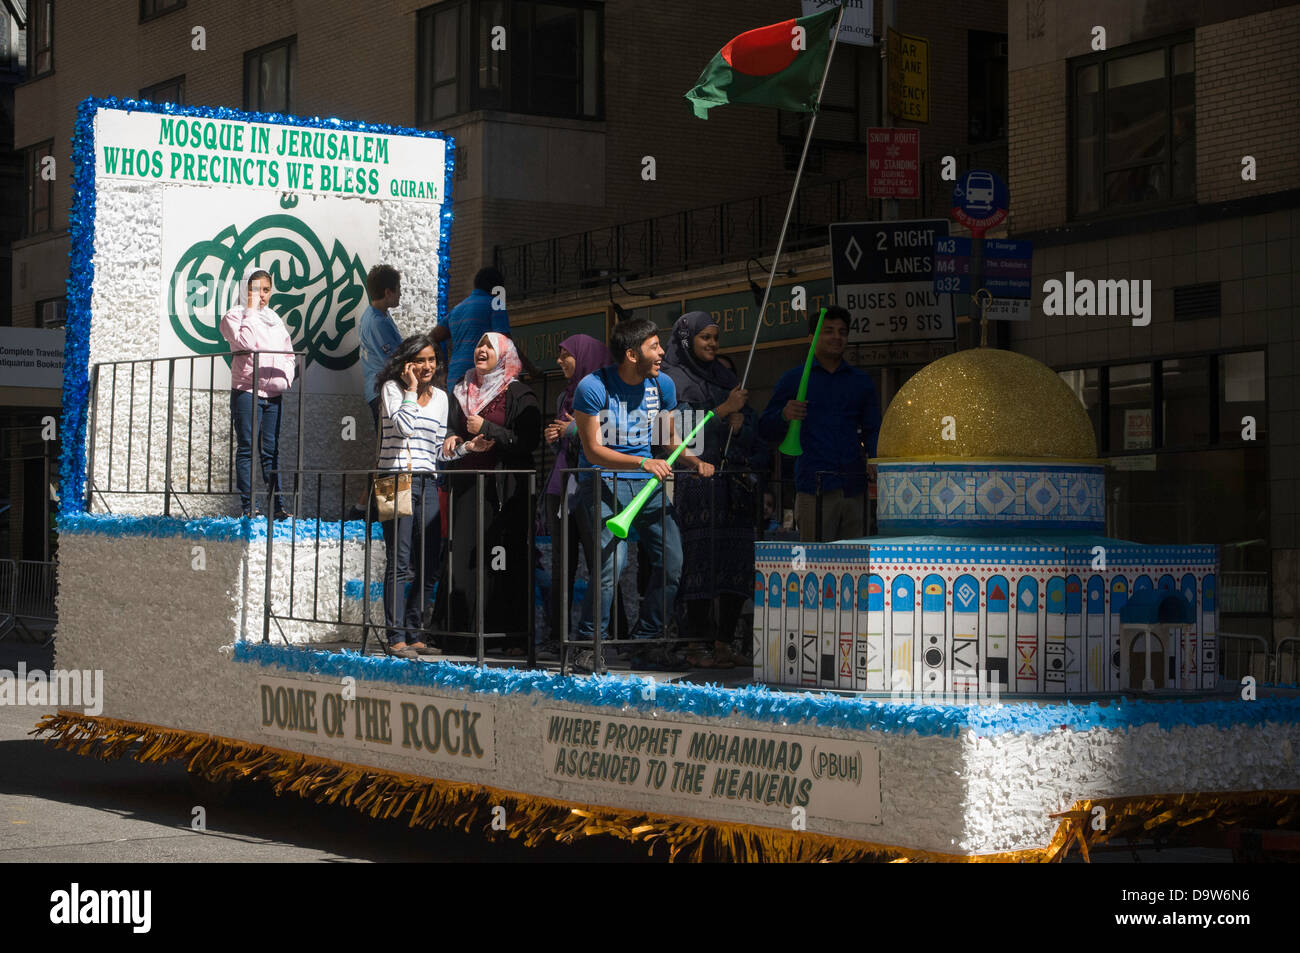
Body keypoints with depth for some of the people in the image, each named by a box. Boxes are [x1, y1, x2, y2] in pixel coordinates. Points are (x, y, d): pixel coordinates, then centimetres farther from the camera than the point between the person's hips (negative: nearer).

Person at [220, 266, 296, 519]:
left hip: (274, 393, 5)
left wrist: (286, 377, 2)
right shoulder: (235, 316, -1)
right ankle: (248, 505, -3)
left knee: (271, 451, 6)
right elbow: (244, 345, -19)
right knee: (247, 449, -4)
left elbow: (288, 354, 20)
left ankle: (277, 505, 7)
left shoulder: (275, 320, 18)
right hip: (247, 391, -5)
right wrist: (251, 311, -13)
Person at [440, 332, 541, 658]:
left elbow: (527, 440, -9)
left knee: (507, 555, -10)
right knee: (467, 555, -1)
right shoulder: (464, 391, 18)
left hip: (504, 485, -5)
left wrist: (486, 430, -10)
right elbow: (452, 427, 28)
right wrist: (454, 439, 5)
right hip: (467, 484, 5)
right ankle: (469, 633, 2)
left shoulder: (518, 395, 0)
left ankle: (516, 636, -9)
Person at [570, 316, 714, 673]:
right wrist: (643, 462, -29)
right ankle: (587, 647, -8)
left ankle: (644, 645, 12)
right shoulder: (593, 388, -13)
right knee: (613, 560, -23)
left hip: (646, 483, 6)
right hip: (601, 483, -6)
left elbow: (670, 439, 17)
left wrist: (694, 461, -4)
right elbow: (594, 450, -16)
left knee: (672, 563, -4)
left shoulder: (663, 385, 4)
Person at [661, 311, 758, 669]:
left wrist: (738, 419, -5)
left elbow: (749, 425, 17)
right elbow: (678, 426, -9)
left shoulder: (725, 377, 20)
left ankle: (724, 641, 3)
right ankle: (698, 644, -6)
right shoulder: (670, 379, 3)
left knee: (738, 559, -2)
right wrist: (724, 409, -10)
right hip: (694, 478, -5)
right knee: (700, 558, -10)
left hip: (733, 482, 5)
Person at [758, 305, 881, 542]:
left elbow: (872, 430, 18)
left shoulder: (861, 381, 18)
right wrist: (784, 416, -14)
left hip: (852, 487, 3)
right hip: (813, 487, -3)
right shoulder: (794, 378, 9)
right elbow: (765, 431, 8)